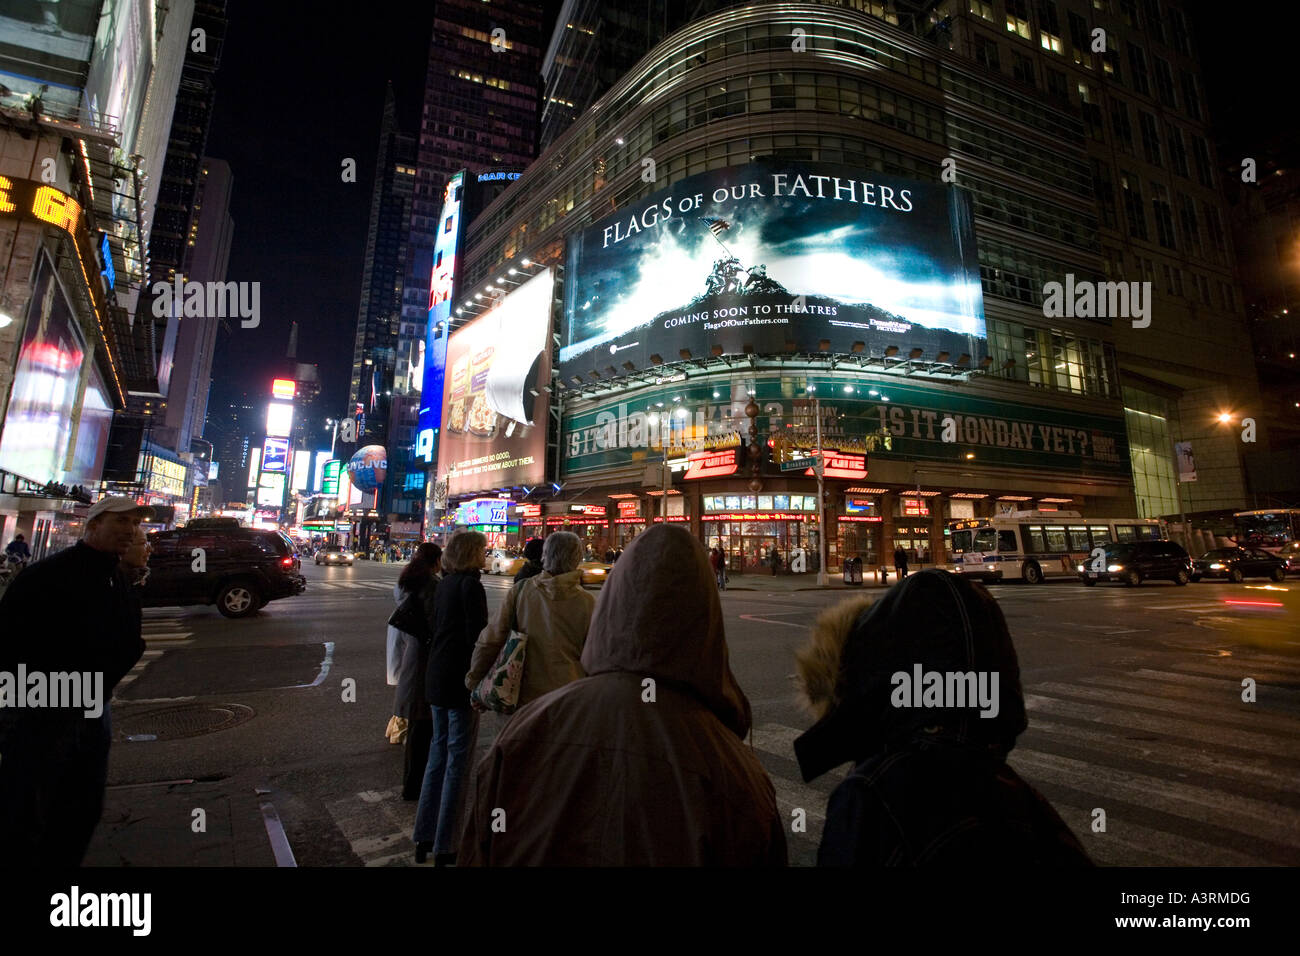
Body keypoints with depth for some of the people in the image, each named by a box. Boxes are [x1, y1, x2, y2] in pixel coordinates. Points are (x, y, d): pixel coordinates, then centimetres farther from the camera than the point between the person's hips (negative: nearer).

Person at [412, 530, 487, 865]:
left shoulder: (444, 585, 9)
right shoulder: (471, 586, -17)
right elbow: (476, 637, -20)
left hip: (437, 676, 9)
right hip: (461, 680, -9)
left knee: (439, 753, 18)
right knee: (458, 760, 2)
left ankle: (424, 838, 29)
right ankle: (445, 848, 12)